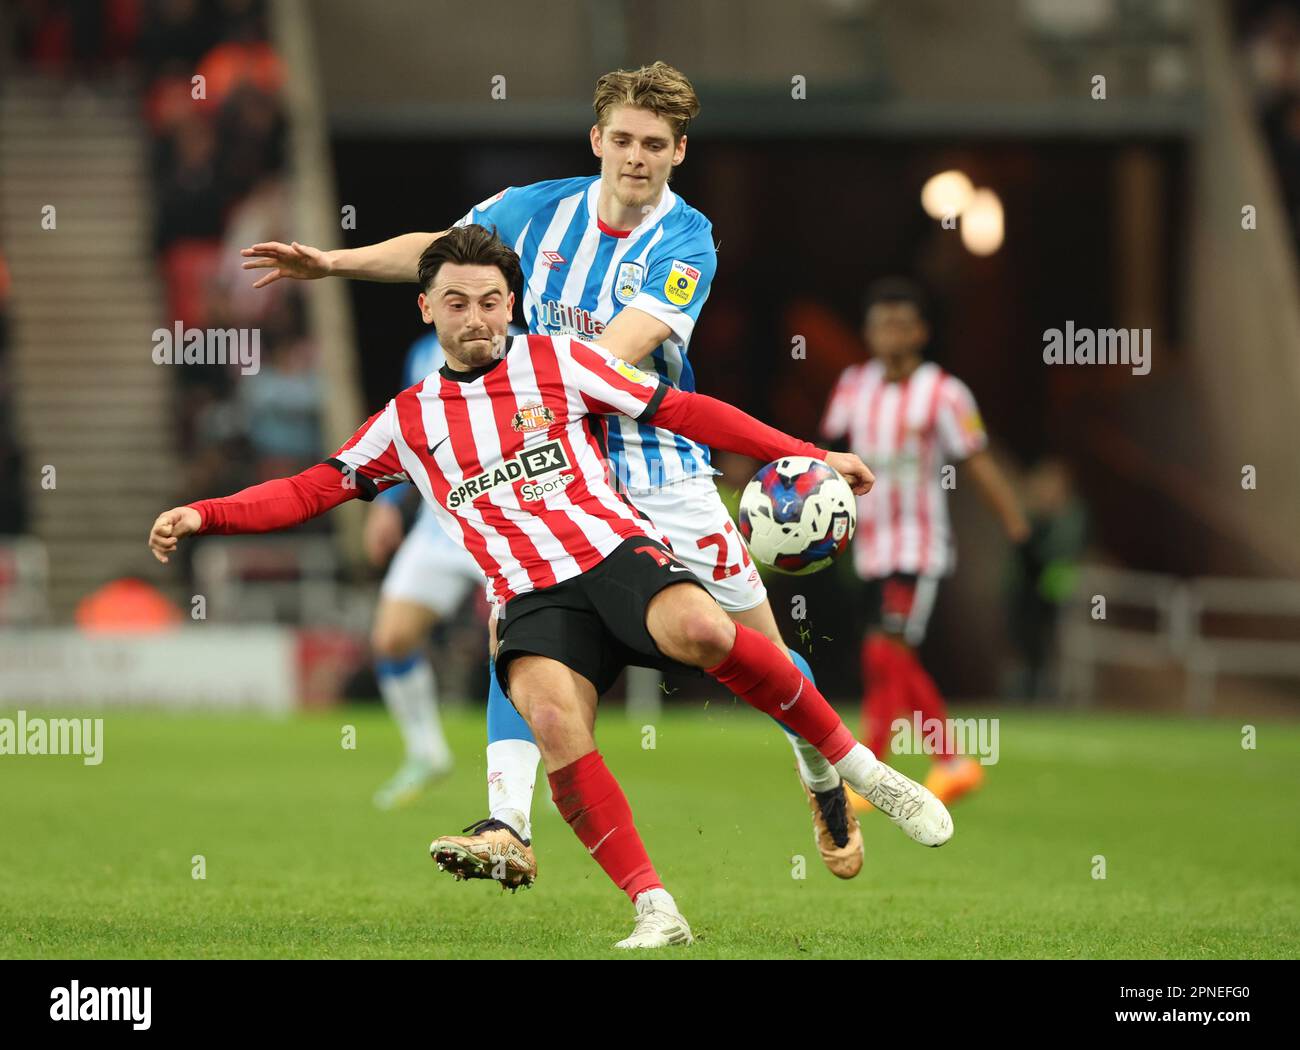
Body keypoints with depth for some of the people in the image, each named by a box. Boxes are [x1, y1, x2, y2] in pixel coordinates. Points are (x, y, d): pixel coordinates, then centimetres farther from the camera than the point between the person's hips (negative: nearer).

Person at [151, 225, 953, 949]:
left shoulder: (555, 361, 12)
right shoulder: (407, 421, 18)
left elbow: (684, 411, 10)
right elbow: (311, 491, 20)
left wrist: (807, 456, 6)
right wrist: (202, 516, 5)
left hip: (618, 552, -1)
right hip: (533, 596, 1)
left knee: (702, 629, -35)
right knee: (553, 720, -31)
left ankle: (857, 765, -16)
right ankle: (656, 912, -26)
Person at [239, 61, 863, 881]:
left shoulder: (685, 240, -13)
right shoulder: (542, 209, 1)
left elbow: (630, 340, -27)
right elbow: (438, 251, 13)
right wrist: (334, 263, 2)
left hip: (661, 467, -3)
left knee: (758, 643, 2)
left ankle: (827, 787, 28)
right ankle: (508, 826, -17)